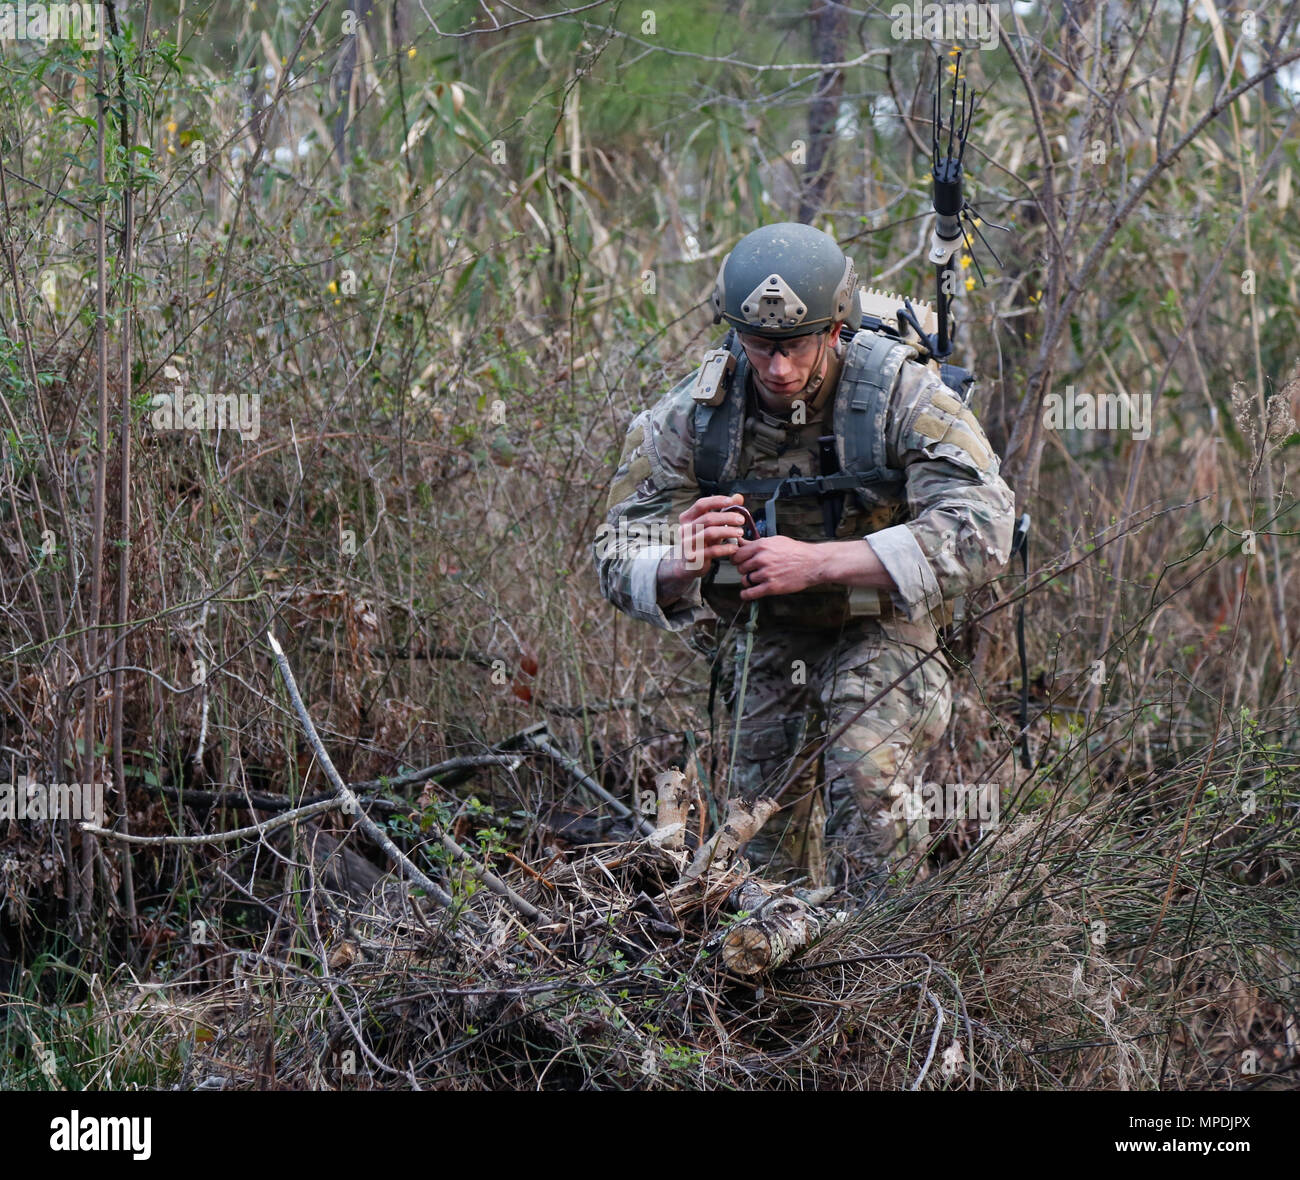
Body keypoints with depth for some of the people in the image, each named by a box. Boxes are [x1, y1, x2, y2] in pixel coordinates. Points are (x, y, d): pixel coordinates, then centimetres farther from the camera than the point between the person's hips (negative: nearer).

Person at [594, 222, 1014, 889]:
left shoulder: (902, 396, -27)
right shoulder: (691, 414, -19)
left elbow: (980, 532, -36)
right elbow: (621, 561, -18)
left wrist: (817, 563, -45)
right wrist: (681, 565, -44)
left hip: (879, 627, -3)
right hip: (766, 634, 4)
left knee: (868, 783, -28)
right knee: (766, 825, 10)